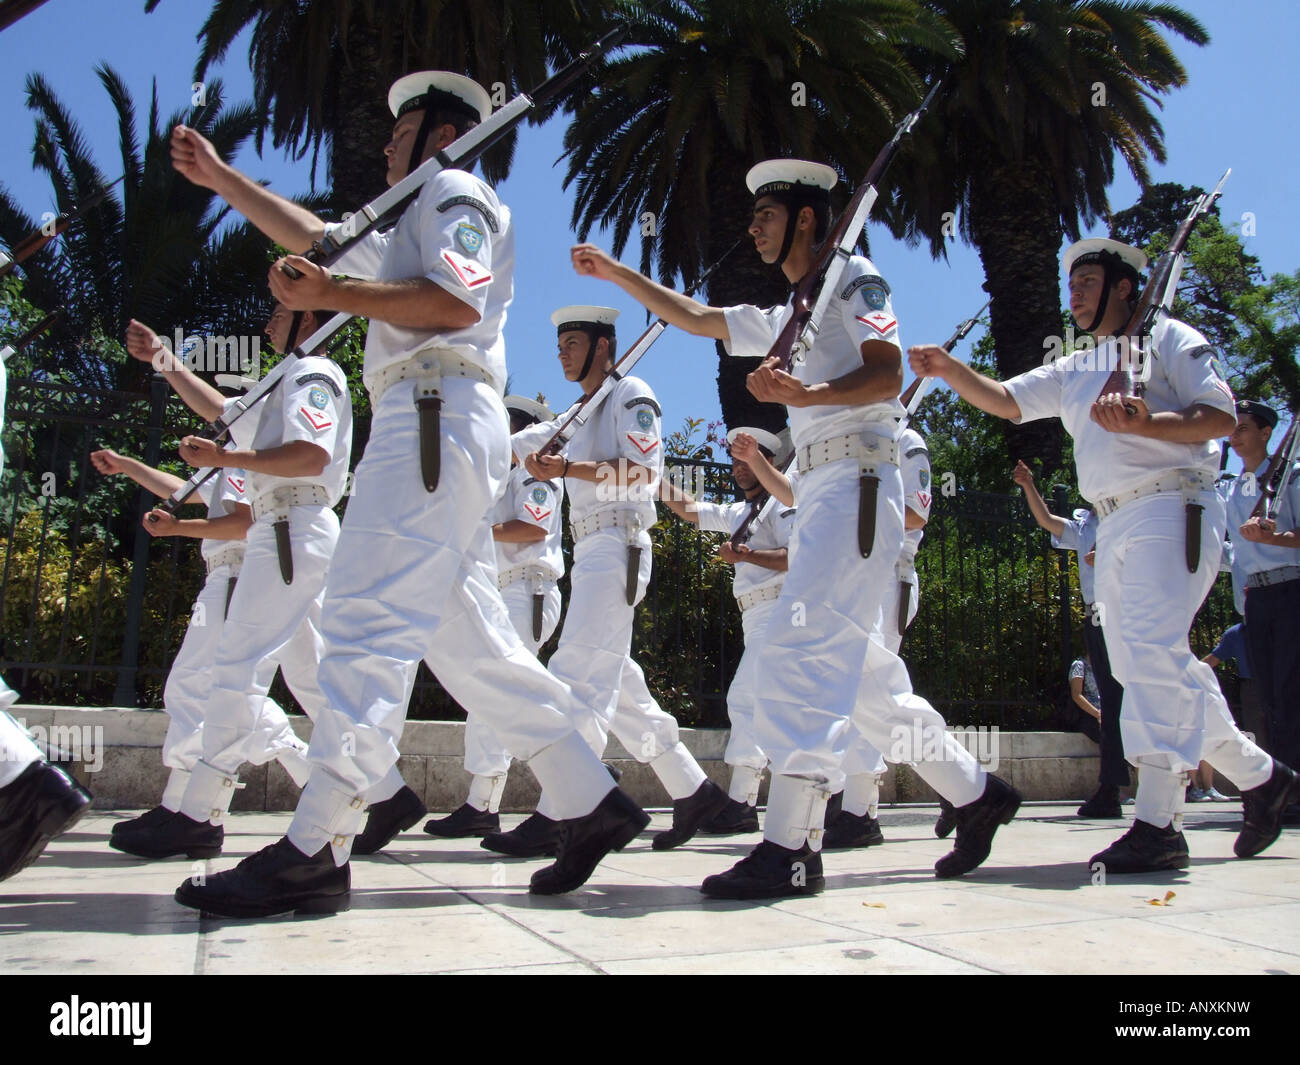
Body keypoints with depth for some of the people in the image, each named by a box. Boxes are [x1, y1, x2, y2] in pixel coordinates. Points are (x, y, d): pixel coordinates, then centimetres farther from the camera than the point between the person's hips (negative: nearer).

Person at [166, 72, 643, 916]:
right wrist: (221, 177, 42)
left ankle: (315, 853, -19)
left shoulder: (454, 190, 6)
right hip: (426, 427, 10)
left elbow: (457, 302, -12)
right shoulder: (414, 222, 36)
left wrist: (332, 296, -11)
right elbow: (319, 238, 41)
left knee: (369, 623, -17)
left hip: (436, 413, -10)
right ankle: (591, 803, 8)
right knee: (470, 638, 5)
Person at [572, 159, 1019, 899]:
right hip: (820, 487, 9)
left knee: (802, 642, -21)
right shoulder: (785, 318, 28)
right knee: (858, 667, 9)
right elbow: (696, 319, 33)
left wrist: (806, 395, -27)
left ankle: (793, 846, -23)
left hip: (859, 475, -9)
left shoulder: (853, 276, 4)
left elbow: (887, 373, -10)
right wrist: (617, 274, 29)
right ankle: (977, 791, 20)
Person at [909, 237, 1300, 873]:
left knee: (1153, 648, -21)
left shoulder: (1167, 337, 5)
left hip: (1172, 509, -7)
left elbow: (1221, 416, -3)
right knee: (1144, 667, 8)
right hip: (1113, 526, 8)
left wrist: (1144, 423, -19)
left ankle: (1157, 822, -22)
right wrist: (950, 371, -4)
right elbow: (1005, 400, 13)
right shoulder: (1075, 370, 23)